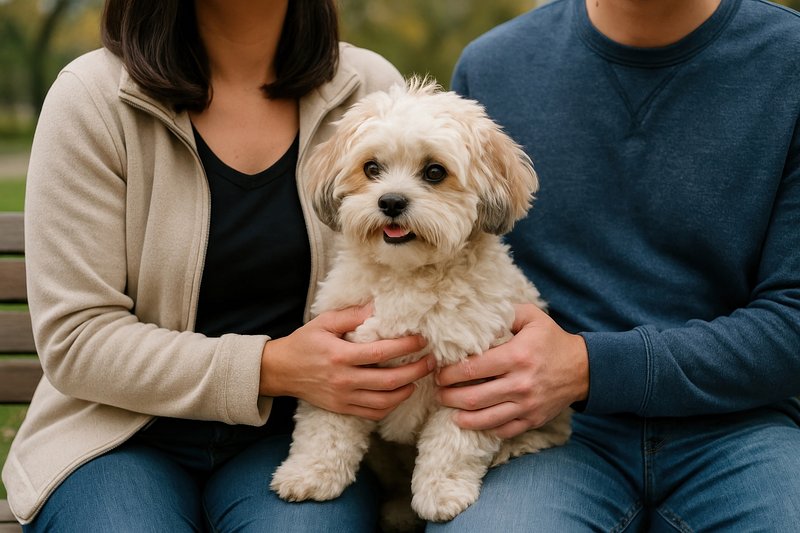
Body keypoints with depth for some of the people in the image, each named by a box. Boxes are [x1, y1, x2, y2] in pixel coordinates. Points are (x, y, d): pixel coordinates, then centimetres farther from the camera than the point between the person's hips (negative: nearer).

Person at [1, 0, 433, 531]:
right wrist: (274, 367, -22)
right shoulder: (92, 99, -10)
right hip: (126, 433, 0)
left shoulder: (371, 88, -1)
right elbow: (75, 341, -13)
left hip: (292, 429, 1)